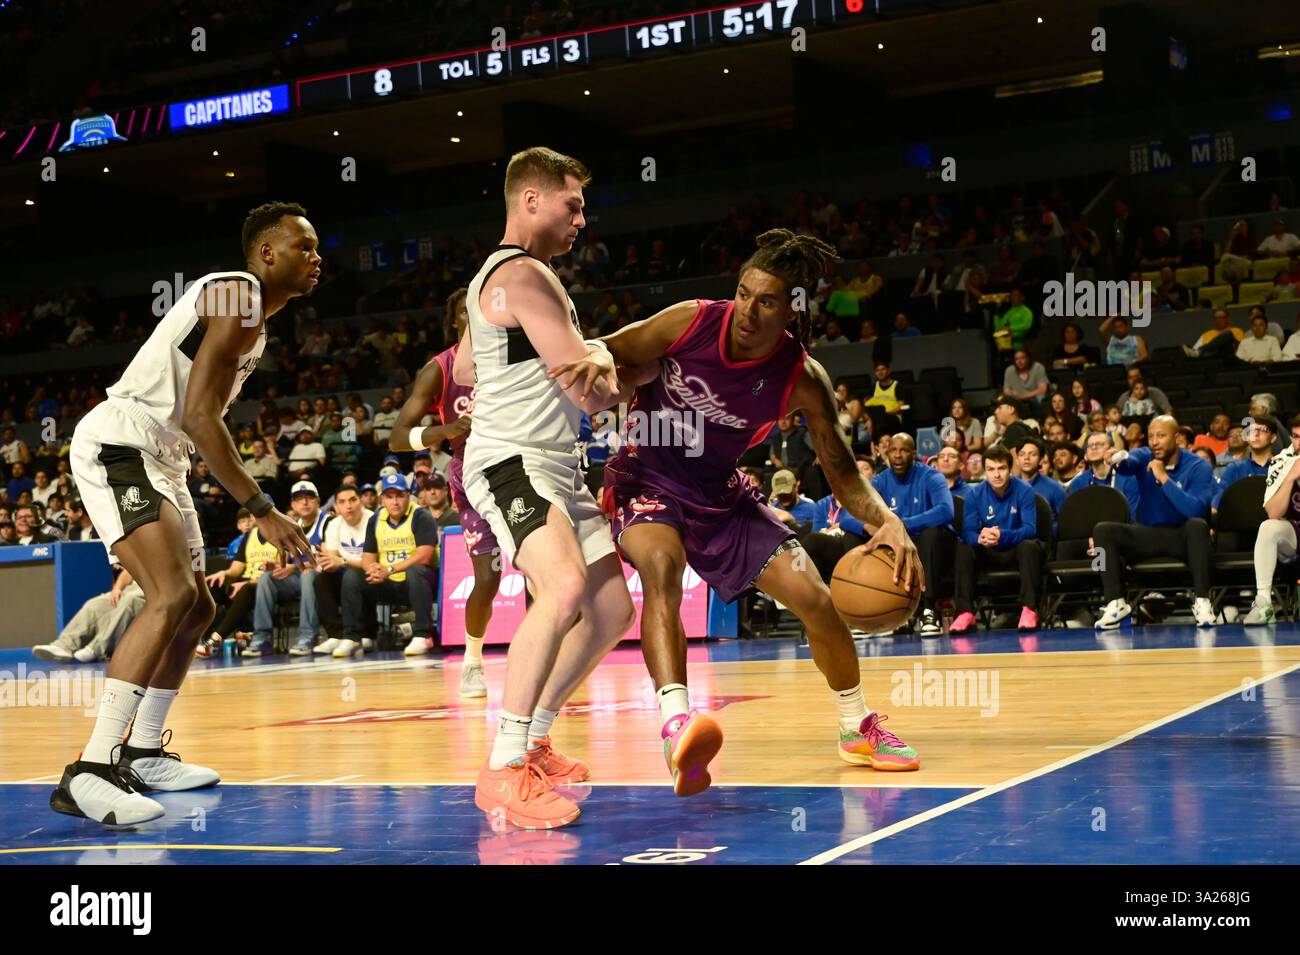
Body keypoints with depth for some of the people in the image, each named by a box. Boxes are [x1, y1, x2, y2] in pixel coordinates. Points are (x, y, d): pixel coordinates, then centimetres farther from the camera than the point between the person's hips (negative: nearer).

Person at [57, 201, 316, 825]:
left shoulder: (252, 313, 19)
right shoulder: (238, 297, -14)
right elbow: (199, 416, -22)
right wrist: (263, 511, -23)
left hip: (159, 457, 11)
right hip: (118, 446, -11)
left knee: (197, 607, 15)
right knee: (172, 596, -25)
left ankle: (141, 754, 26)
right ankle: (89, 772, -29)